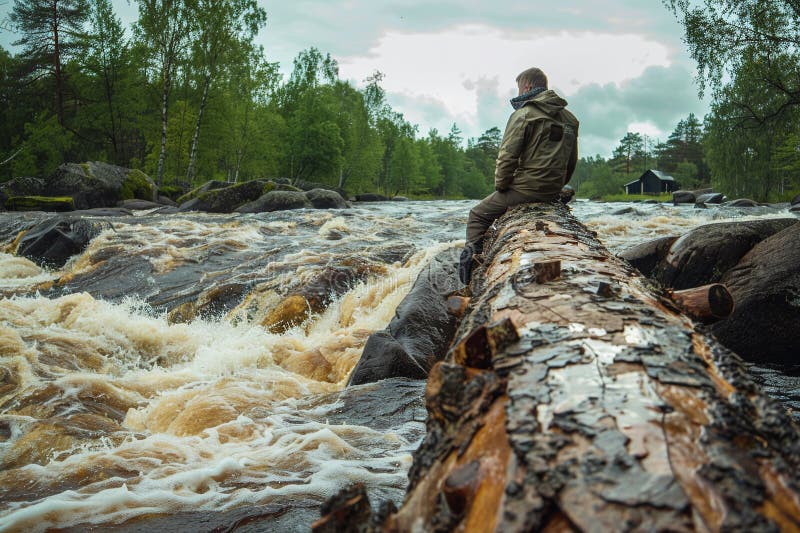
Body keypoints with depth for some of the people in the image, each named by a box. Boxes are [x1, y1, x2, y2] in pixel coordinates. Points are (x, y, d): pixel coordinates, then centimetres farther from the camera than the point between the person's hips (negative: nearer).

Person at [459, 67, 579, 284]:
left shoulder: (524, 114, -11)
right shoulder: (569, 119, 12)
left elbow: (507, 156, -16)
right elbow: (572, 162, 17)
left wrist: (500, 186, -2)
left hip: (525, 189, -8)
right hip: (553, 194, 8)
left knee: (478, 215, 10)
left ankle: (474, 257, -1)